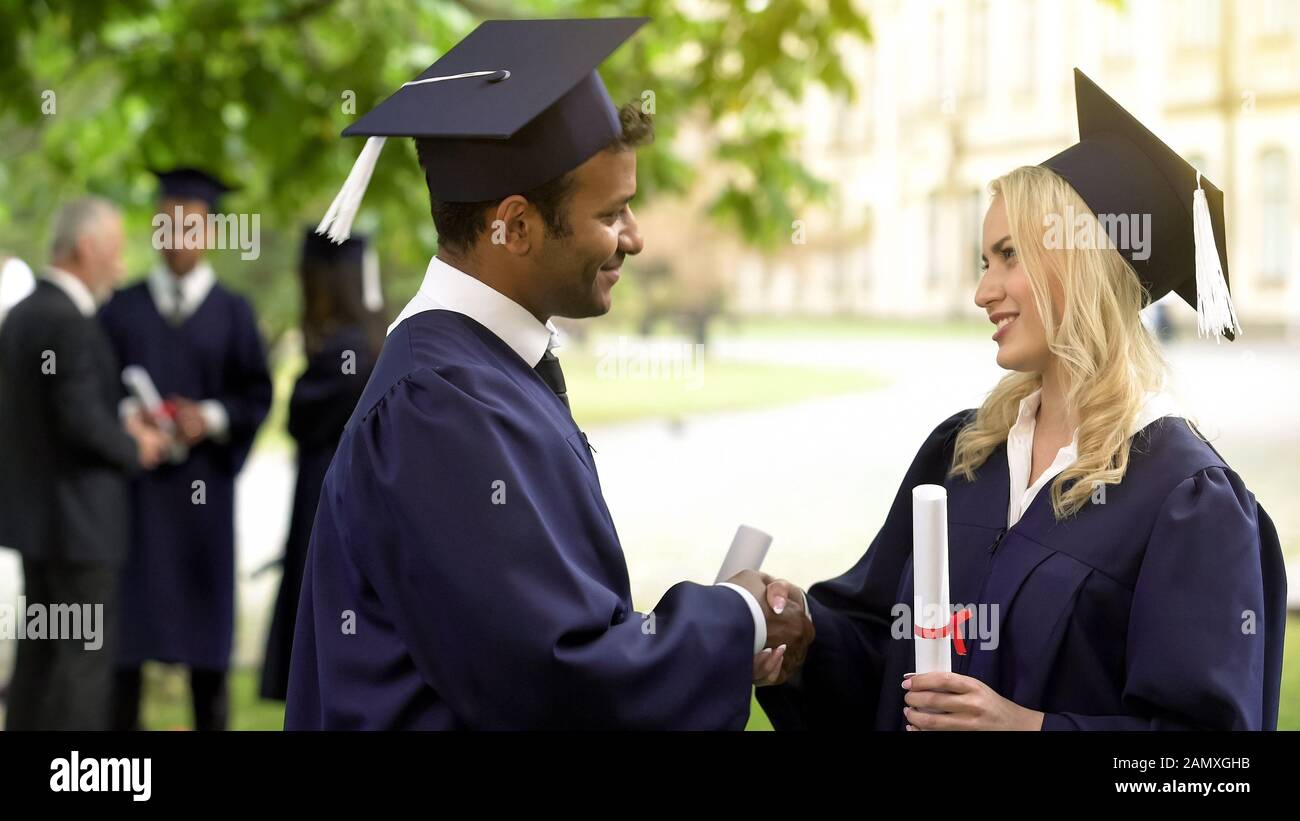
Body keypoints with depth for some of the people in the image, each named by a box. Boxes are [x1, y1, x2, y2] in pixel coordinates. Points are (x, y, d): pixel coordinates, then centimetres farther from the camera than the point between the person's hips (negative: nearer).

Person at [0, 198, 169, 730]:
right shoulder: (69, 323, -19)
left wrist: (119, 430, 13)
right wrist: (133, 450, -5)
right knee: (86, 655, -4)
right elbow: (81, 421, -23)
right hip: (76, 515, -9)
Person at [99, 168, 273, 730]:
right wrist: (122, 416, -14)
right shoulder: (121, 309, 9)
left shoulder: (232, 314, 8)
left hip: (202, 486, 0)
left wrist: (211, 418, -14)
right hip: (131, 480, 0)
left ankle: (210, 721, 8)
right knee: (127, 615, -2)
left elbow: (258, 397, 4)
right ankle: (120, 721, 2)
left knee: (204, 618, 2)